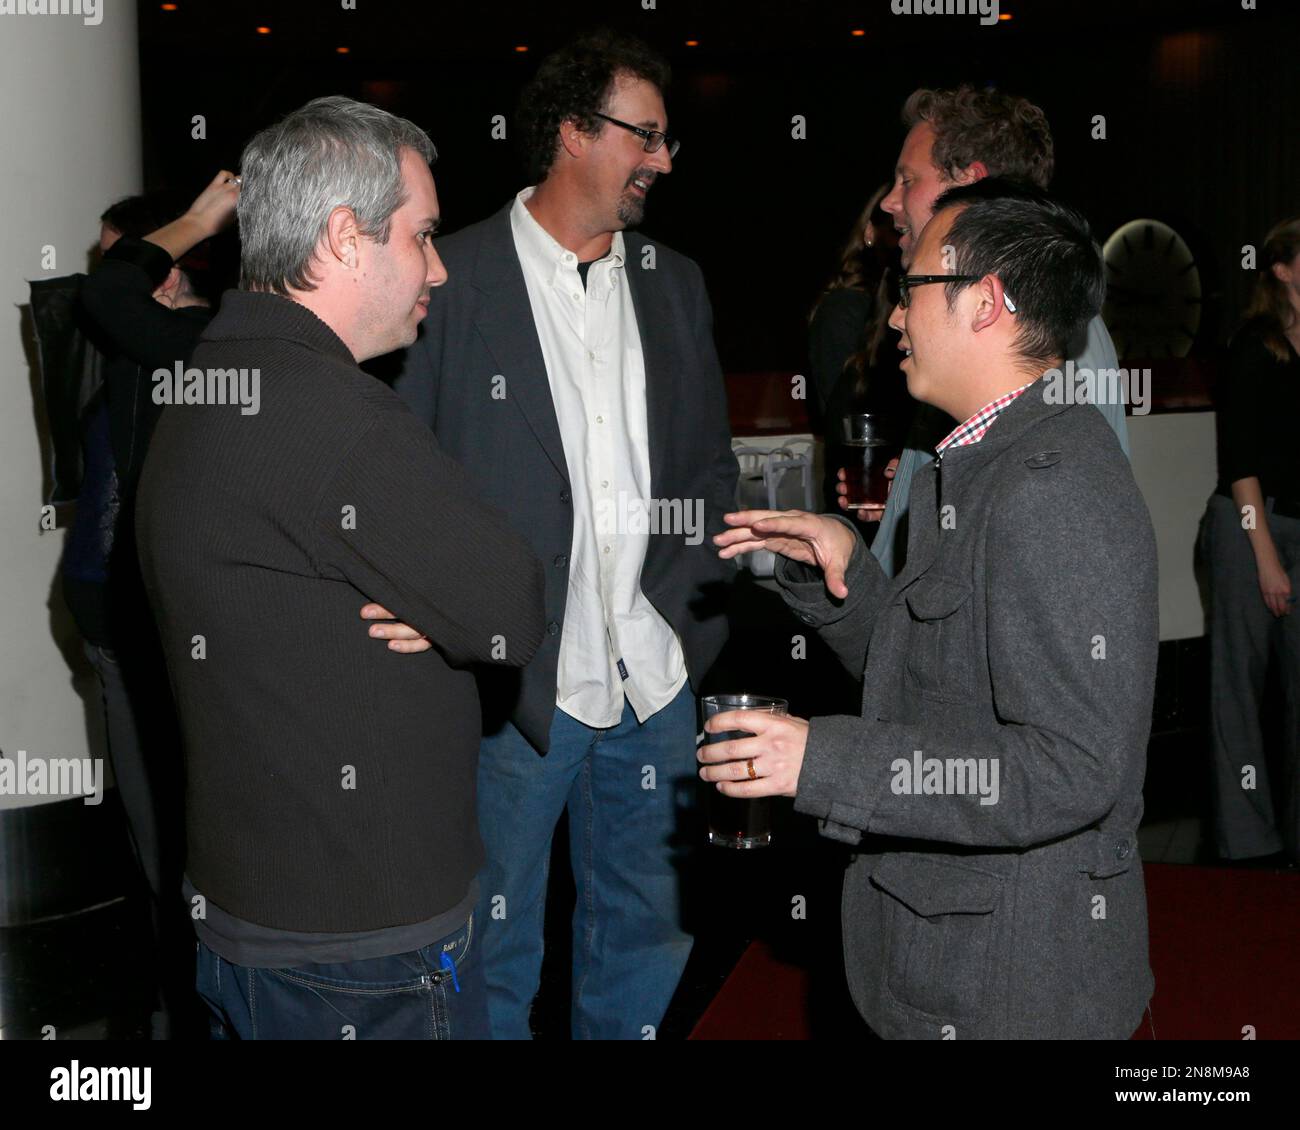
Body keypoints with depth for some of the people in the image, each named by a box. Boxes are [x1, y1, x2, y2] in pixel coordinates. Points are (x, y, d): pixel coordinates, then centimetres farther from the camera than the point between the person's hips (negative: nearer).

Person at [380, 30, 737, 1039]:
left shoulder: (676, 283, 11)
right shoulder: (453, 277, -6)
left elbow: (711, 465, 14)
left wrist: (687, 607, 1)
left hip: (656, 679, 5)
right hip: (518, 683, -5)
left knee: (647, 935, 18)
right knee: (496, 951, 8)